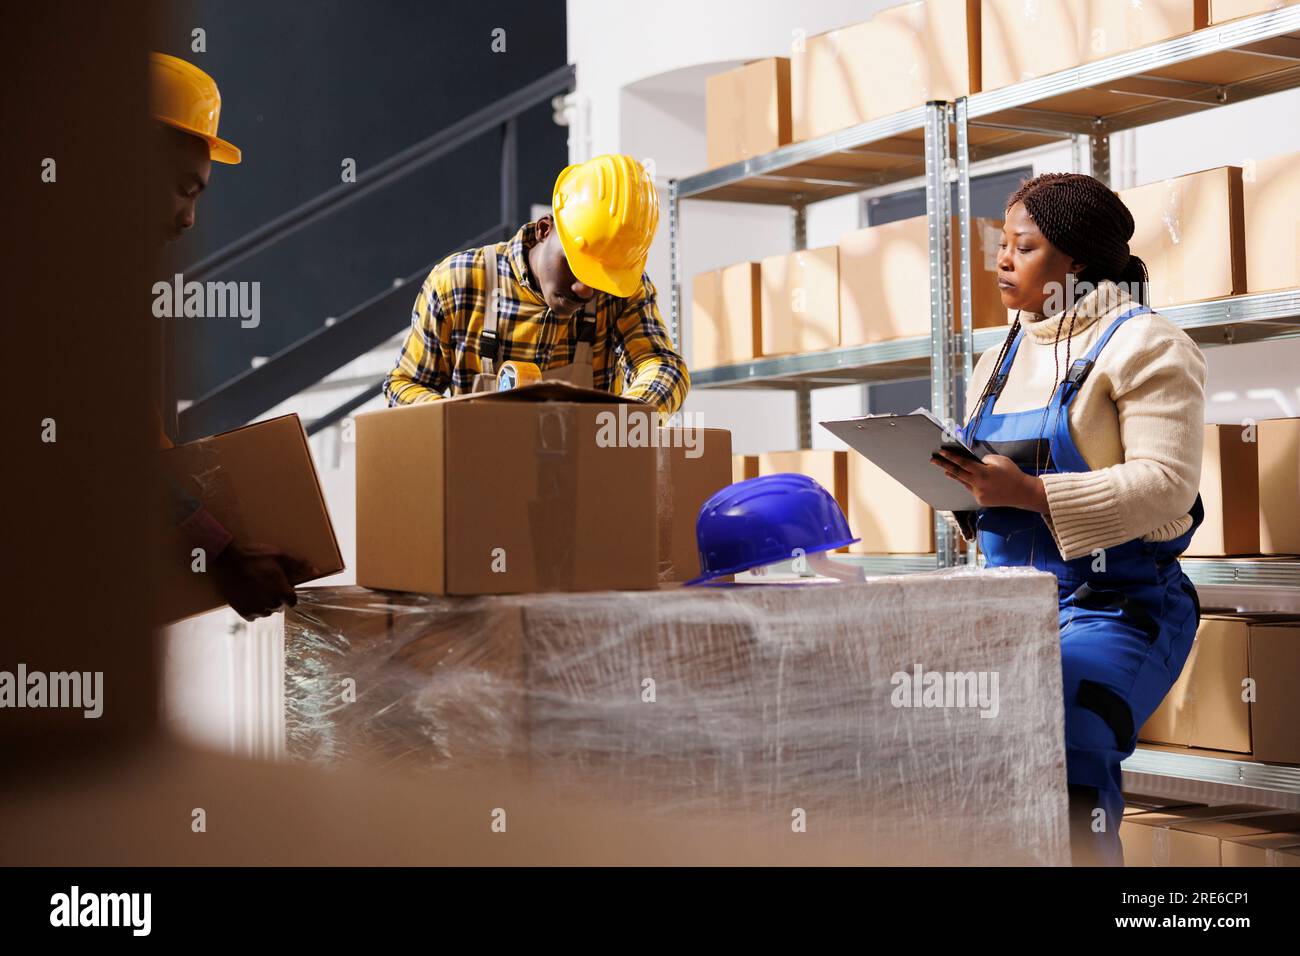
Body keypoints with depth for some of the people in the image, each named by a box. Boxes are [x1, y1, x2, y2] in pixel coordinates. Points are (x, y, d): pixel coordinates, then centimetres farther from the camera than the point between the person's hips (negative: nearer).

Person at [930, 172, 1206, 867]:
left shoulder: (1142, 345, -3)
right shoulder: (1000, 360, 19)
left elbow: (1166, 484, -15)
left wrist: (1030, 493, -24)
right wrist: (961, 483, -3)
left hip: (1116, 601, -6)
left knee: (1055, 745, -29)